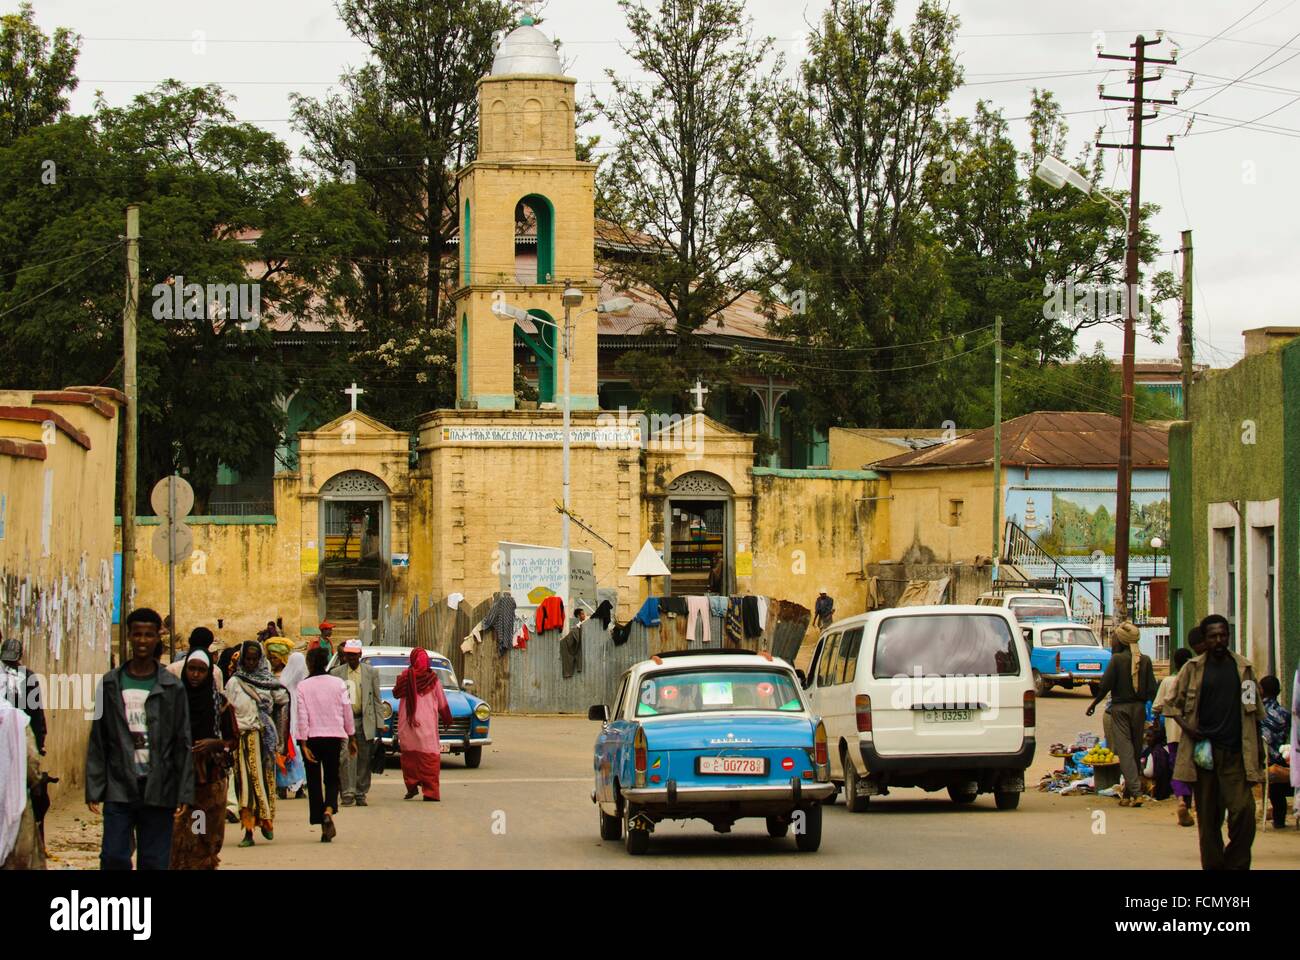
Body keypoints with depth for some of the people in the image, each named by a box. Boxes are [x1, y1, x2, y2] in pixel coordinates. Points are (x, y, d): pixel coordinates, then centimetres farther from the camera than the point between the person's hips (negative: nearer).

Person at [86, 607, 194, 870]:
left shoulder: (172, 688, 4)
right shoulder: (111, 684, 6)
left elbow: (182, 746, 3)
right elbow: (97, 742, 6)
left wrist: (184, 794, -3)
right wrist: (94, 789, -1)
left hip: (158, 791, 0)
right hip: (119, 790, 0)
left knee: (155, 862, 3)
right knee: (114, 858, -6)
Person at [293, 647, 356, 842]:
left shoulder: (303, 686, -6)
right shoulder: (338, 684, -1)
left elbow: (301, 716, -10)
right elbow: (347, 711, 2)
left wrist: (303, 743, -9)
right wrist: (351, 738, 12)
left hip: (311, 738, -1)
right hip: (334, 736, 1)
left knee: (314, 782, 8)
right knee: (332, 779, 12)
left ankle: (323, 825, 6)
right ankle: (329, 812, -17)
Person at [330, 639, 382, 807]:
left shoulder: (371, 672, 7)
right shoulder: (336, 673, 6)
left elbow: (377, 699, 8)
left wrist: (379, 723, 2)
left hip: (365, 721, 1)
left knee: (364, 759, 3)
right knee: (346, 758, -10)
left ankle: (361, 794, 12)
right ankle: (348, 793, -10)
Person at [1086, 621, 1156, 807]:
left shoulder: (1117, 659, -11)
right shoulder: (1145, 660, 1)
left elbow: (1105, 685, -11)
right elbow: (1152, 689, 2)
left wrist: (1094, 703, 4)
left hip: (1120, 708, -4)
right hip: (1139, 708, 4)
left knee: (1125, 751, -5)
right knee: (1136, 751, 12)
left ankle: (1136, 792, -18)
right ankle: (1128, 794, 17)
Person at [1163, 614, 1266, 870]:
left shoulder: (1243, 668, 8)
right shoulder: (1193, 668, 4)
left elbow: (1253, 709, 16)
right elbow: (1173, 703, 9)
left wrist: (1258, 745, 13)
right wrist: (1186, 726, -8)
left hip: (1235, 753, 0)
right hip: (1204, 750, 0)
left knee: (1243, 810, -12)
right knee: (1208, 816, 4)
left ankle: (1236, 864, 1)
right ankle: (1213, 865, 13)